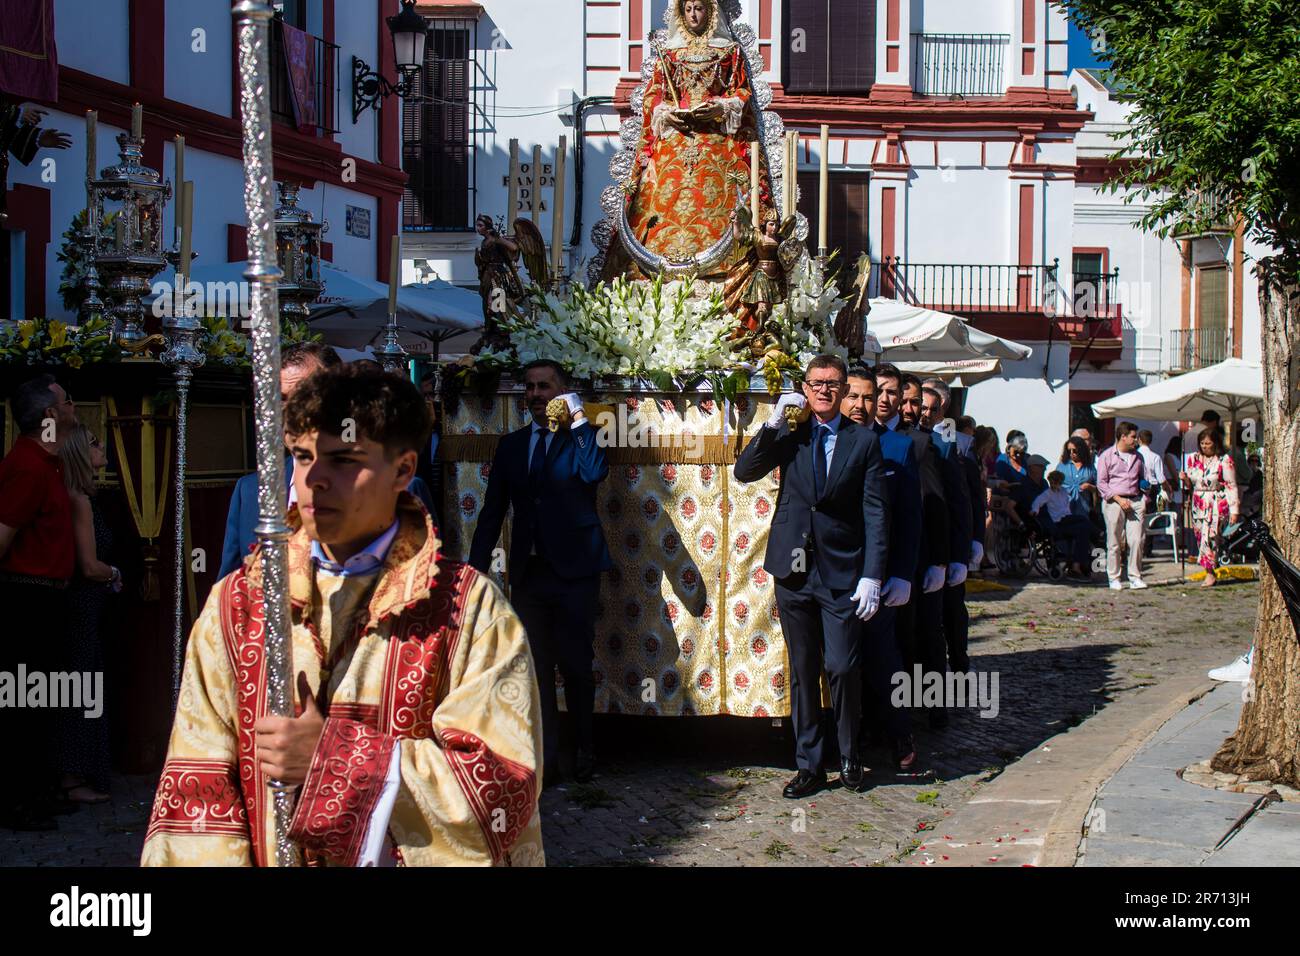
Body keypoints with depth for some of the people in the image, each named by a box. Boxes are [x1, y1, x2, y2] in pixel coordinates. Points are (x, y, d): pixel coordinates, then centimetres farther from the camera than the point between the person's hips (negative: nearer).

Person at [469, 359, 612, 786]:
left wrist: (578, 419, -17)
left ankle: (585, 750, 20)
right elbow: (493, 511, 13)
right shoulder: (511, 445, 12)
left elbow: (595, 472, -23)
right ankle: (546, 760, 9)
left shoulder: (579, 437, 1)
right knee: (535, 667, 4)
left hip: (573, 571, -4)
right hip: (527, 572, 4)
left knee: (575, 665, 2)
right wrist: (477, 567, 6)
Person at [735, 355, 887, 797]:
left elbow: (875, 512, -2)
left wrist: (872, 575, -9)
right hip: (793, 569, 2)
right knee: (802, 670, 9)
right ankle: (809, 764, 18)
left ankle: (849, 758, 15)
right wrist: (774, 422, -11)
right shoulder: (790, 435, 8)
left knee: (843, 668, -6)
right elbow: (743, 471, -2)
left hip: (842, 573, -2)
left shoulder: (864, 441, 1)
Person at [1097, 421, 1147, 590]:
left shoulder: (1137, 457, 18)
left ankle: (1135, 577, 3)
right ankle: (1114, 578, 6)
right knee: (1114, 543, -1)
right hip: (1114, 502, -4)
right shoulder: (1107, 456, 2)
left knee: (1137, 541, -4)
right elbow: (1101, 483, -2)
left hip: (1135, 501, 4)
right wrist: (1118, 499, -12)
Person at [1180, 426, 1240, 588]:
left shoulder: (1224, 460, -5)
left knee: (1210, 537, -16)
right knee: (1200, 538, 2)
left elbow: (1231, 486, -5)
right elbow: (1189, 485, 17)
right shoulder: (1193, 458, 10)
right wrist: (1185, 479, -6)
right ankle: (1211, 573, 8)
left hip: (1217, 505, -5)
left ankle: (1210, 573, -9)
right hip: (1198, 504, 5)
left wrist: (1234, 510, -9)